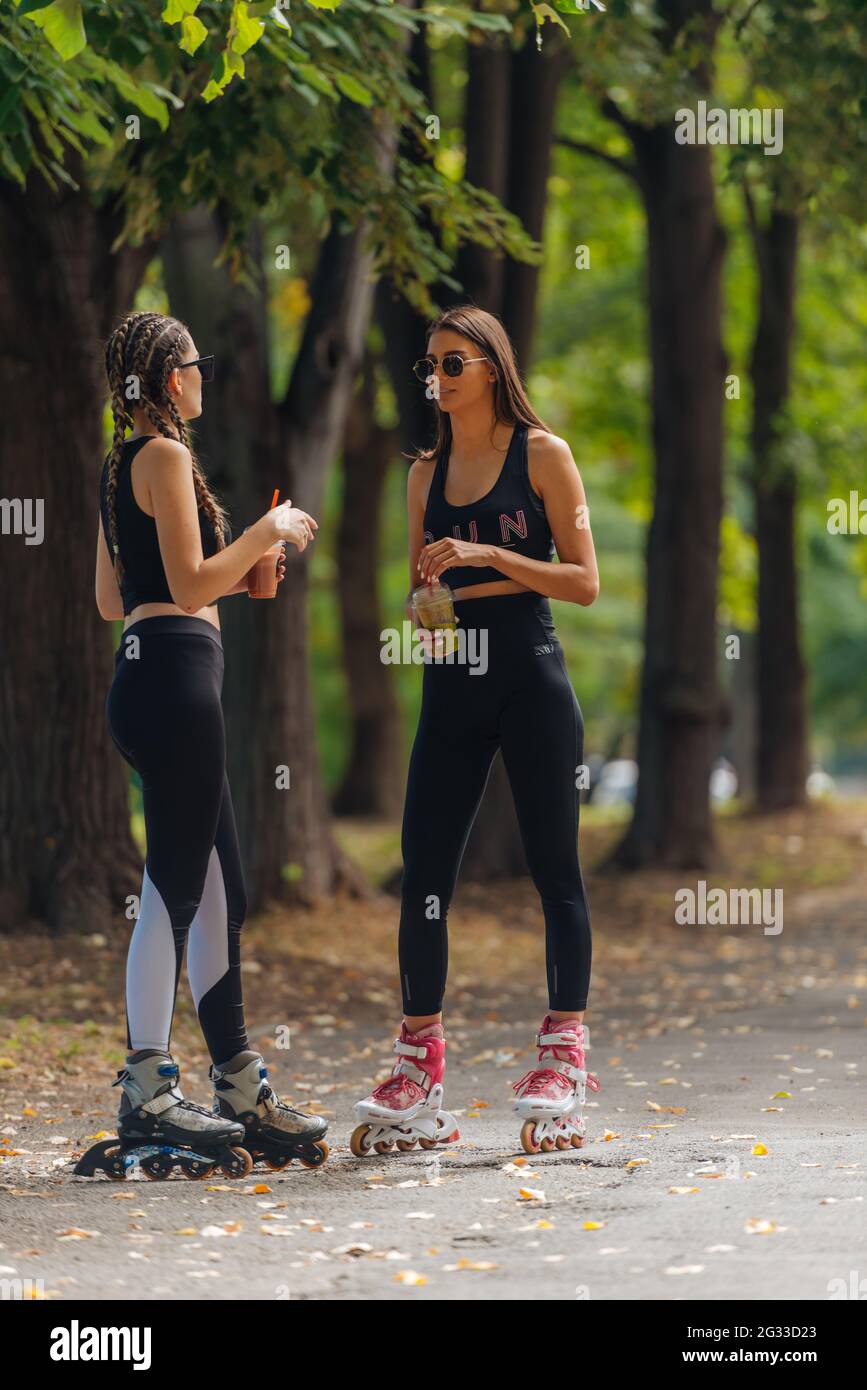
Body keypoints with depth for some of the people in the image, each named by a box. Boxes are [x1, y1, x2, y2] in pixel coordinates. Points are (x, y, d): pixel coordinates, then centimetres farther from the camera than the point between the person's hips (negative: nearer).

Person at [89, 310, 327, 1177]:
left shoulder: (121, 463, 20)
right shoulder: (164, 455, -9)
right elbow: (189, 584, -16)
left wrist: (235, 574, 25)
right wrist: (267, 533, -3)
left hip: (145, 676, 10)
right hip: (173, 674, -10)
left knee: (219, 890, 12)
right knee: (173, 886, -9)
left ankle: (242, 1093, 16)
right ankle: (146, 1093, -9)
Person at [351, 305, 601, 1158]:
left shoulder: (542, 455, -1)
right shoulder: (426, 472, 14)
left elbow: (583, 581, -5)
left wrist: (489, 556, -16)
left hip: (529, 673, -5)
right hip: (450, 680, 5)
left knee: (553, 867, -1)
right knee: (423, 872, 1)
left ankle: (564, 1058, 7)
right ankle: (419, 1072, 6)